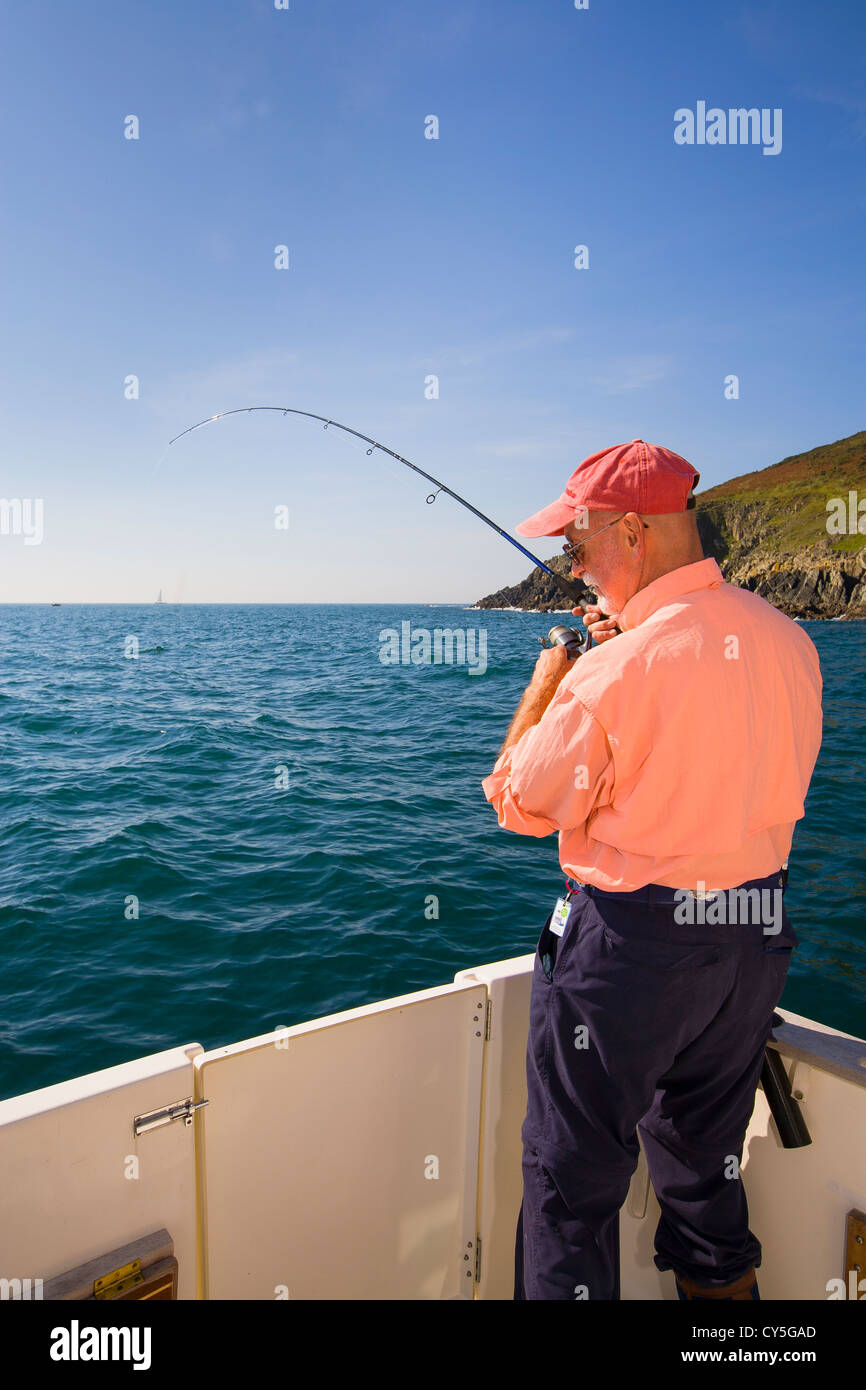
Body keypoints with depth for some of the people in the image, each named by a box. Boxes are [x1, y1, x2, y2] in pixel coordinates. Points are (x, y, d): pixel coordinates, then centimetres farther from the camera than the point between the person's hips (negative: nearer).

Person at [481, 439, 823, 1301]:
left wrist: (545, 683, 0)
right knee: (708, 1154, 27)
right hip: (757, 935, 8)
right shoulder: (790, 640, -2)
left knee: (573, 1174, 12)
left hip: (628, 941, -7)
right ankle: (720, 1280, 46)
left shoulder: (614, 672, -24)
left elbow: (521, 806, -11)